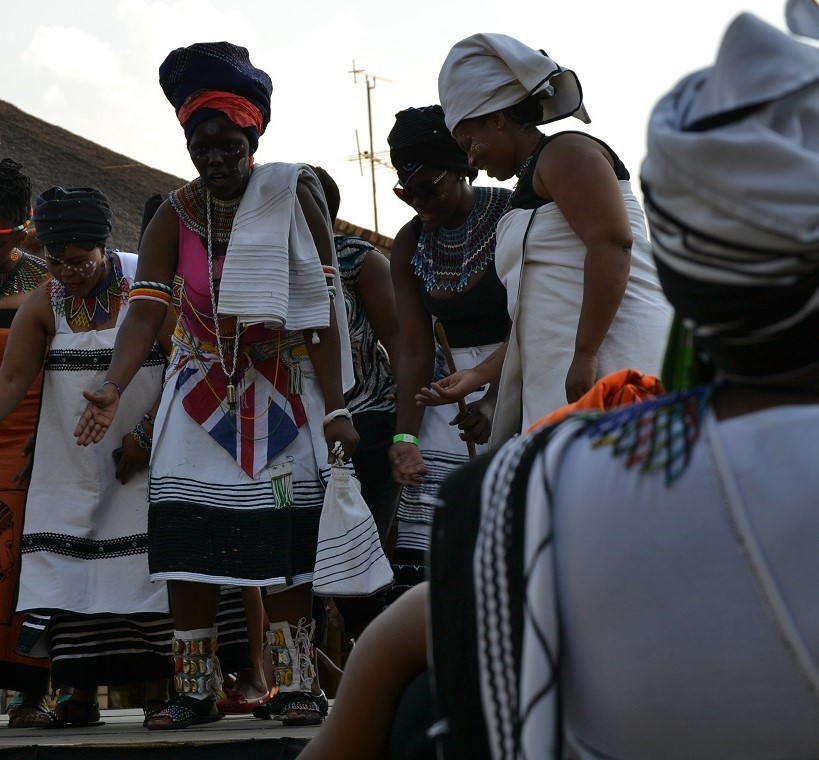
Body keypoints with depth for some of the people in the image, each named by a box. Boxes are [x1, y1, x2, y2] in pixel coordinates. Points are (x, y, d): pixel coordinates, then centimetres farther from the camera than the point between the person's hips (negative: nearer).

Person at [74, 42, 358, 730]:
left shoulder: (293, 194, -8)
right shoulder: (176, 215, -1)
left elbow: (321, 308, -12)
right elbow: (147, 309, -13)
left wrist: (335, 408, -20)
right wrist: (113, 389, -31)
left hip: (283, 395, -2)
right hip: (203, 393, 2)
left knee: (285, 543, -6)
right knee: (189, 539, -5)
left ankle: (294, 683, 1)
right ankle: (195, 690, 1)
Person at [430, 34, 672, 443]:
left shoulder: (565, 153, -1)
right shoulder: (530, 183, 28)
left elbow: (612, 243, -17)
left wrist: (584, 356, -22)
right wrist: (478, 376, 29)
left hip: (610, 360, -9)